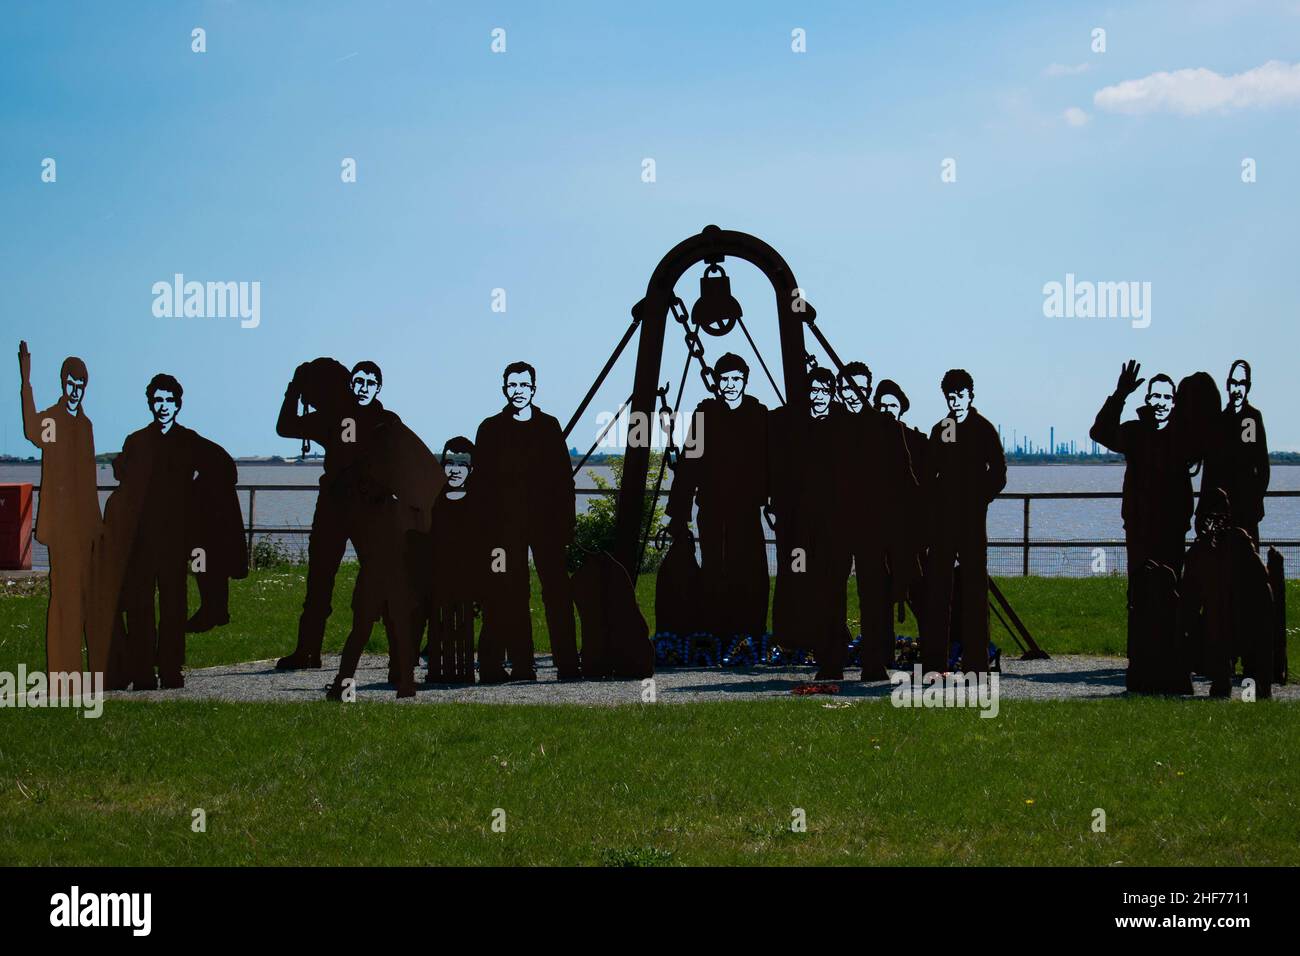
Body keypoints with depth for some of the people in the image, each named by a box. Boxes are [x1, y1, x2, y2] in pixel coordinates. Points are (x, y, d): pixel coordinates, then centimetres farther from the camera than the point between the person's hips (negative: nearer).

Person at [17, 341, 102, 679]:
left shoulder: (85, 425, 16)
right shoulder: (52, 419, -6)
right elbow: (32, 431, -33)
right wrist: (26, 383, -44)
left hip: (86, 524, 7)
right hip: (61, 524, -7)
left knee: (91, 594, 11)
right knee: (65, 595, -7)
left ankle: (101, 669, 18)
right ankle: (64, 676, -5)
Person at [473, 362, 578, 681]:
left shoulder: (549, 426, 12)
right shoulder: (491, 429, 9)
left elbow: (564, 476, 10)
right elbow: (481, 479, 5)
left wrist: (567, 520, 2)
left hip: (546, 520, 1)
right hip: (506, 522, -1)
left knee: (557, 590, -5)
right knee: (512, 594, -2)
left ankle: (567, 663, -4)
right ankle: (521, 664, 0)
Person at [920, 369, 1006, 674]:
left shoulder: (984, 429, 1)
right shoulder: (939, 430, 13)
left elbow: (998, 474, 1)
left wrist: (979, 500, -6)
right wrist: (934, 502, 4)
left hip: (973, 518, -4)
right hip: (943, 518, 4)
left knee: (974, 588, -3)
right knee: (936, 587, 1)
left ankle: (975, 662, -1)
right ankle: (933, 663, 4)